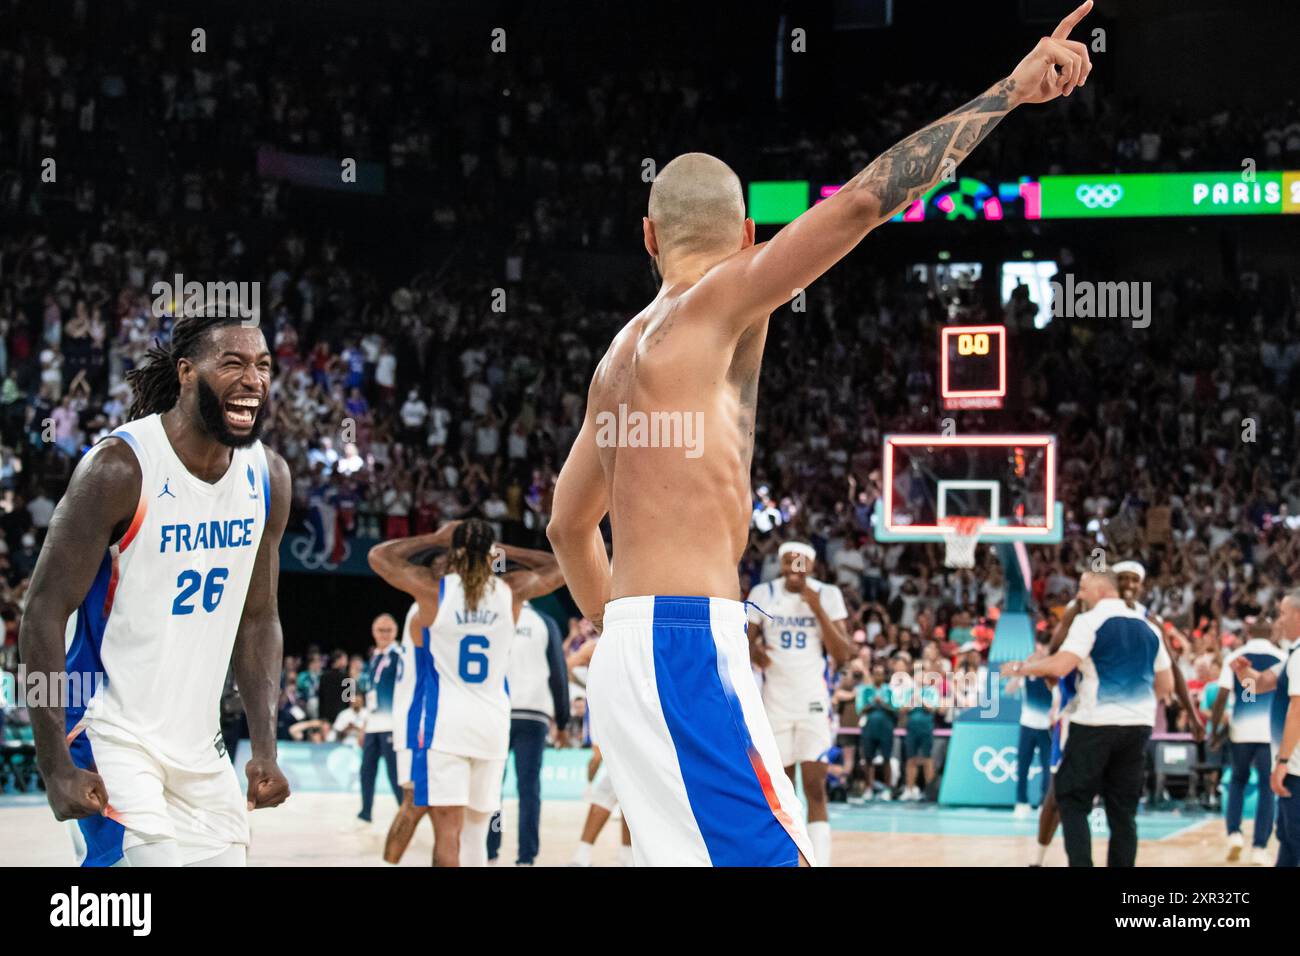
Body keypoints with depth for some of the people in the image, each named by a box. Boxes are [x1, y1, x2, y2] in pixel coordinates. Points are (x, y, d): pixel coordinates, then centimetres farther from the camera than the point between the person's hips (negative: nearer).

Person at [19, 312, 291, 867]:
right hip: (111, 735, -7)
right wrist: (56, 766, -19)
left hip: (199, 747, 7)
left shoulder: (268, 477, 2)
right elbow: (45, 613, -16)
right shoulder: (121, 468, -18)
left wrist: (265, 749, 5)